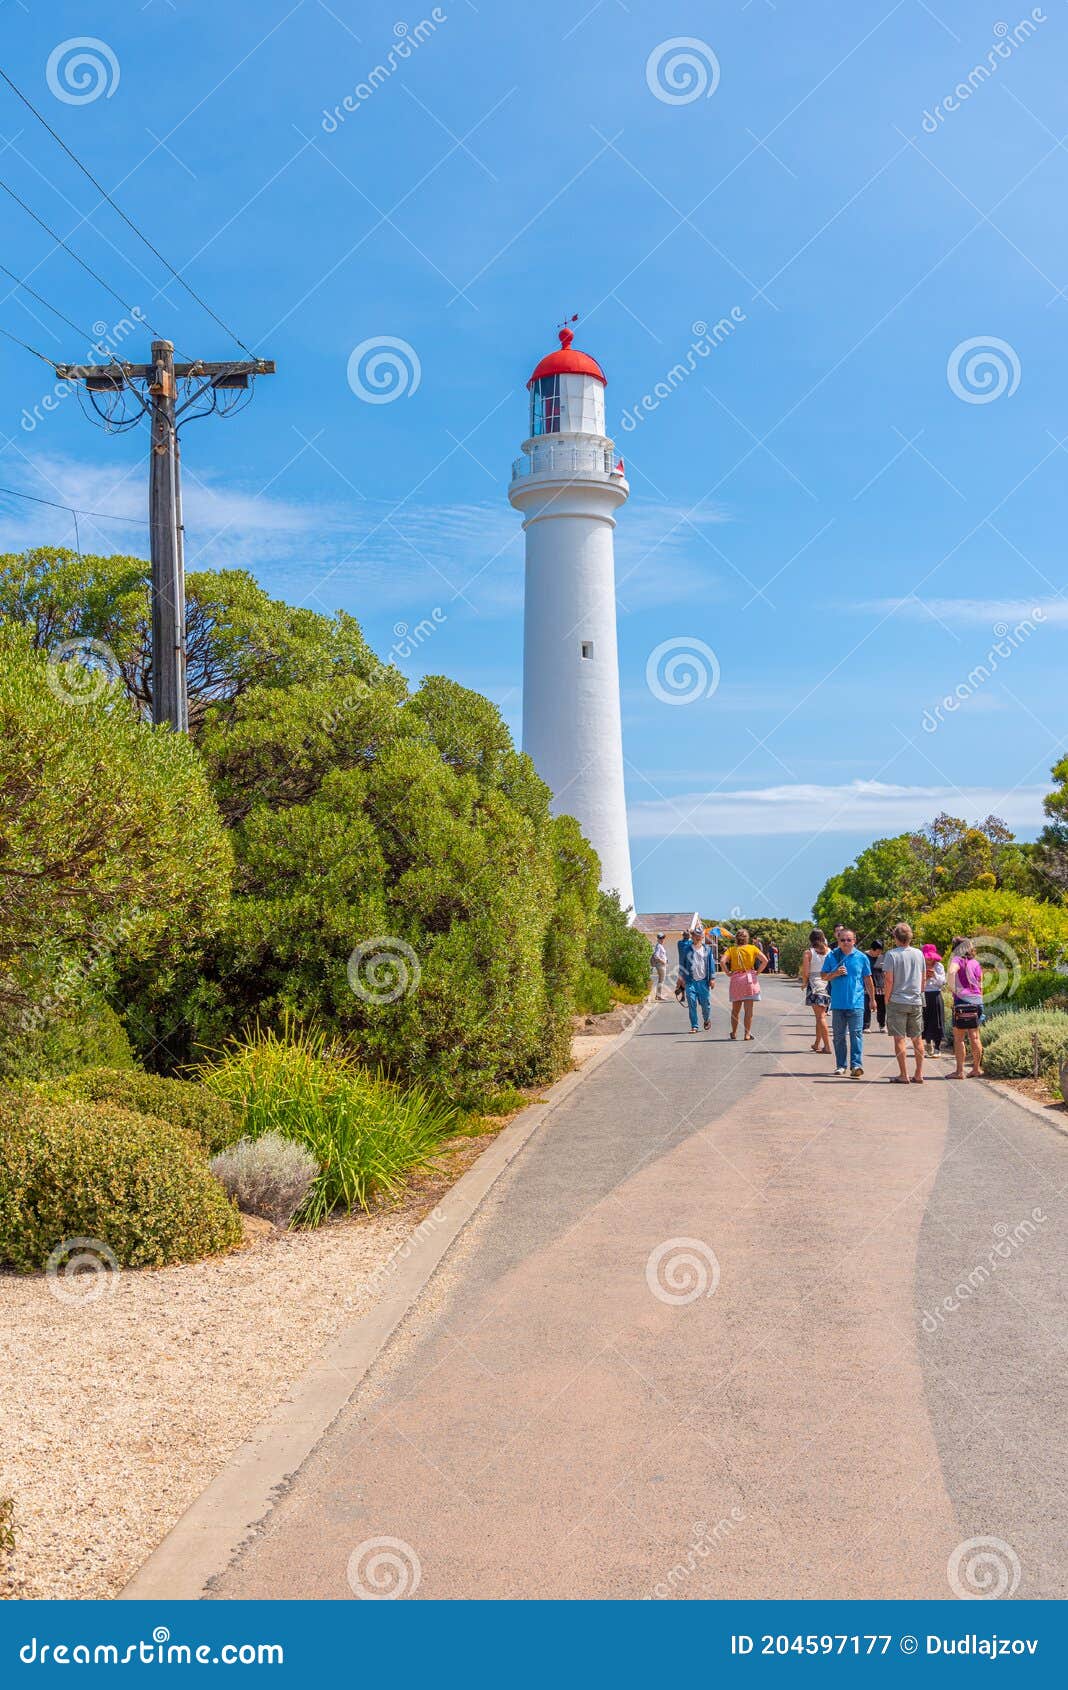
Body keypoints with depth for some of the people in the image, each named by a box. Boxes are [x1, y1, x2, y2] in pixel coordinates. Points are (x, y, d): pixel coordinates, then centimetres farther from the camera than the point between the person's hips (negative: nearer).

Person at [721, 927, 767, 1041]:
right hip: (750, 979, -1)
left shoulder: (731, 949, 1)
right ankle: (748, 1033, -2)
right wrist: (758, 972, -1)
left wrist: (728, 972, -3)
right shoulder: (752, 948, 0)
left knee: (735, 1009, 15)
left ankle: (734, 1033, 22)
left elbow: (723, 961, -15)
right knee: (749, 1009, 1)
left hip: (735, 979, 1)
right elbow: (765, 960, -9)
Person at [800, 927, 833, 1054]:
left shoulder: (808, 953, -5)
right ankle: (817, 1044, 28)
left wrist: (804, 983, 9)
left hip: (815, 984, -4)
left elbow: (805, 972, -8)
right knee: (821, 1015, 17)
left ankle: (827, 1047, -13)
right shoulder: (830, 952, 5)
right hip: (828, 985, 4)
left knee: (820, 1016, -5)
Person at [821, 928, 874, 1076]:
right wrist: (835, 973, -11)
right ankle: (841, 1065, 16)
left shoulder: (861, 957, 3)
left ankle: (856, 1064, -9)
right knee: (839, 1035, 8)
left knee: (856, 1034, -8)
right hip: (837, 1003, 2)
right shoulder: (832, 956, 5)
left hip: (856, 1003, -2)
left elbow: (867, 979, 10)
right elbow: (823, 976, 8)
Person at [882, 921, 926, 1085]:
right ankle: (919, 1074, 14)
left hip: (897, 1000, -4)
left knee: (899, 1038, 0)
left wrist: (887, 1000, -3)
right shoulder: (919, 953, 5)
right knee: (917, 1038, 11)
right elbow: (924, 977, 11)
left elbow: (889, 980, -12)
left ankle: (903, 1075, -1)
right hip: (916, 1001, 4)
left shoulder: (891, 954, -9)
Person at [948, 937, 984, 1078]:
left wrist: (952, 989, -17)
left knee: (959, 1038, 0)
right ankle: (977, 1068, 17)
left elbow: (952, 971, -26)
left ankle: (960, 1071, 0)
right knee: (974, 1037, 12)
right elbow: (980, 985, 18)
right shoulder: (976, 963, 15)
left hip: (962, 1000, -6)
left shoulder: (957, 960, -3)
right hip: (977, 1001, 6)